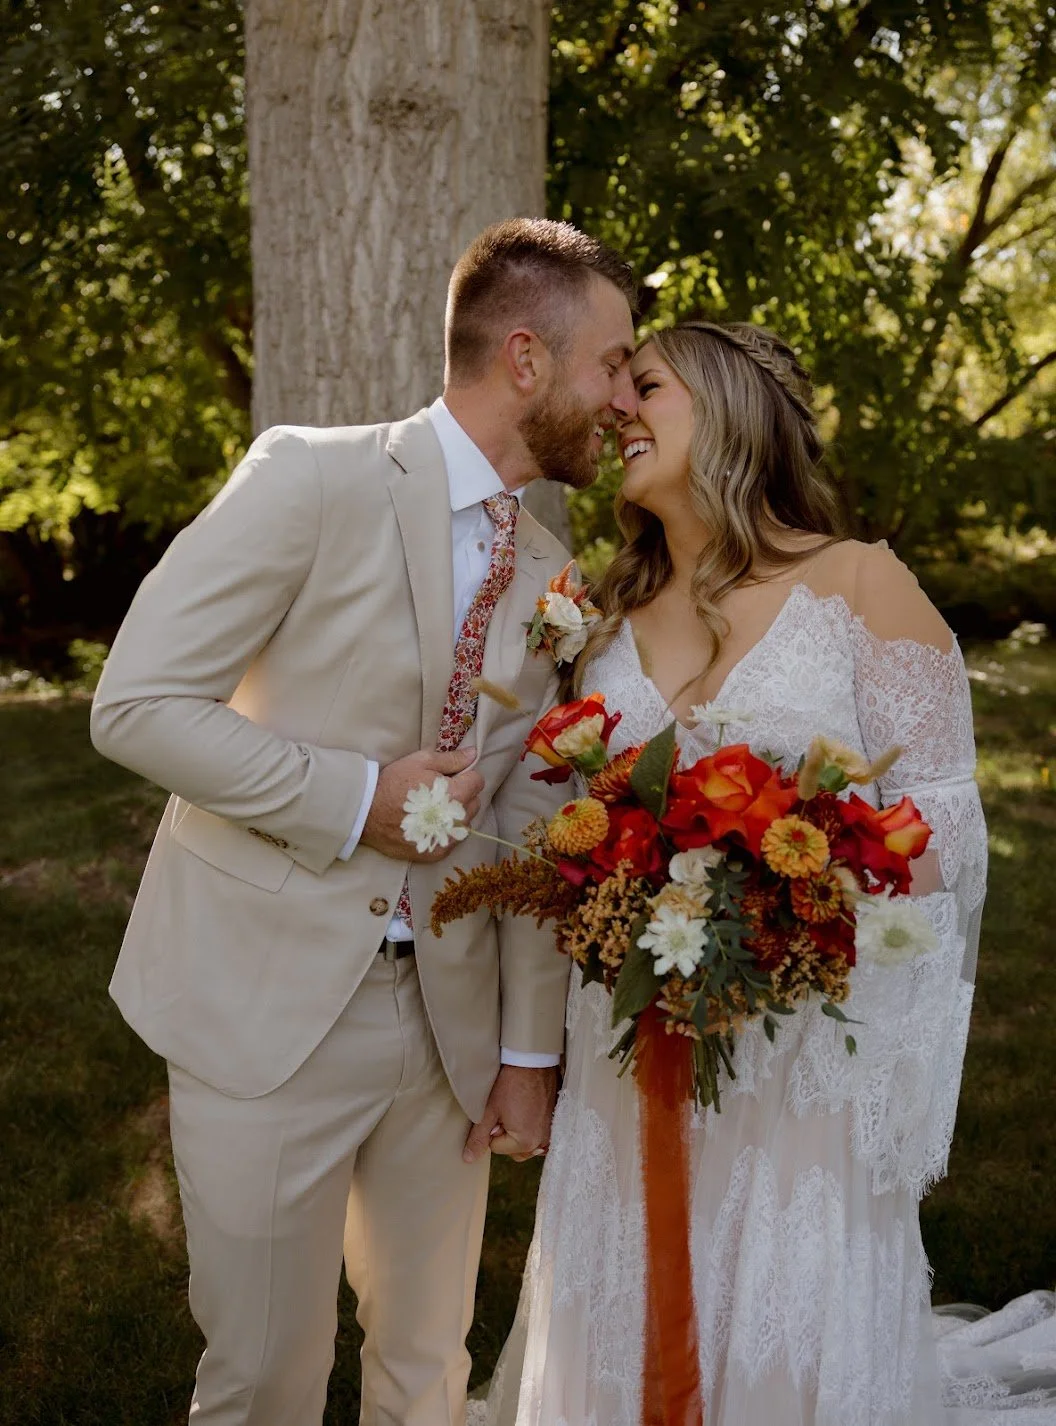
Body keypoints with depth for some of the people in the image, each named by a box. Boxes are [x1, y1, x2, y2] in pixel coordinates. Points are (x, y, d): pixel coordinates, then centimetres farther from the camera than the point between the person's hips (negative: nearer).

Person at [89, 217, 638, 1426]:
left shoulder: (548, 576, 6)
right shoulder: (312, 479, -12)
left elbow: (530, 821, 9)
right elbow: (134, 705, -15)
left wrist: (529, 1052, 8)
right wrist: (355, 797, -19)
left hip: (447, 1019, 5)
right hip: (267, 1004, -5)